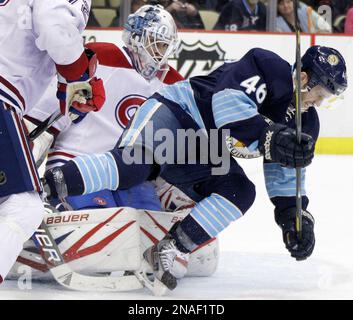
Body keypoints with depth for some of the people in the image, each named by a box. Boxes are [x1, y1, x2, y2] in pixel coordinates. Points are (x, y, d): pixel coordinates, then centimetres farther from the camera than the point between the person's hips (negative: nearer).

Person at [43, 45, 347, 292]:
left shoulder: (305, 123, 6)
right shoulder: (268, 67, -17)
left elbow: (285, 175, 15)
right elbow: (228, 101, -32)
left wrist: (294, 216, 4)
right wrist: (269, 138, -40)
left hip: (206, 156, 9)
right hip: (173, 113, -9)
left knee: (240, 193, -15)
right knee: (131, 165, -34)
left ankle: (167, 250, -21)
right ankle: (44, 186, -39)